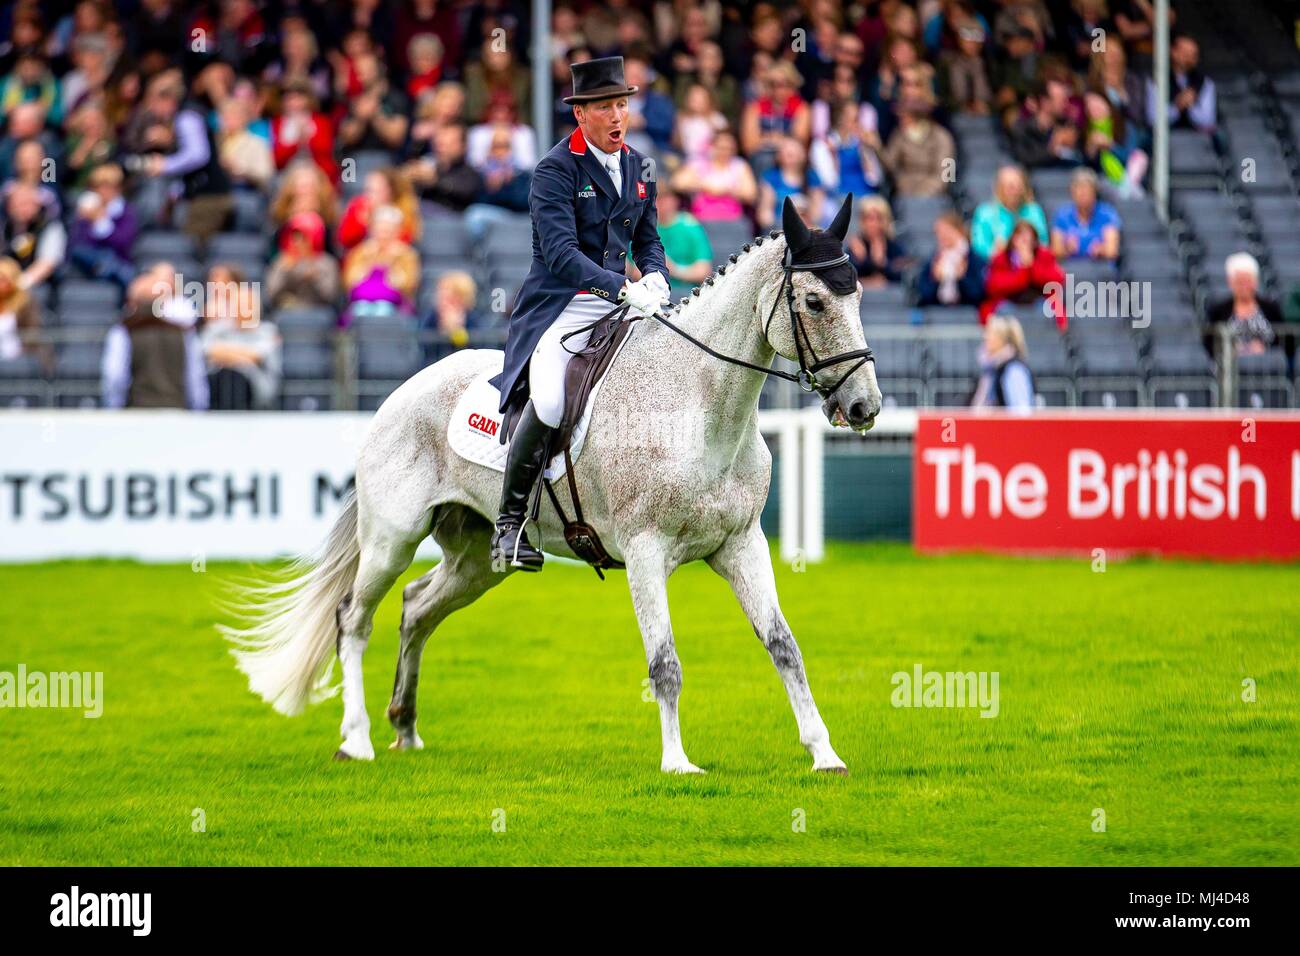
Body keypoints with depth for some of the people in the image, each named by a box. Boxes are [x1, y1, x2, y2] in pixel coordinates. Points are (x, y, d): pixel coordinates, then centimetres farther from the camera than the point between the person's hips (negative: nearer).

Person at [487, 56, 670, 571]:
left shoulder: (636, 166, 12)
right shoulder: (555, 170, -10)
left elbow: (648, 240, 20)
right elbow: (561, 253, -21)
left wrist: (655, 278, -4)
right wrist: (623, 288, -32)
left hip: (617, 307, 7)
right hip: (559, 309, -7)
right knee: (548, 402, -31)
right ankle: (509, 522, -15)